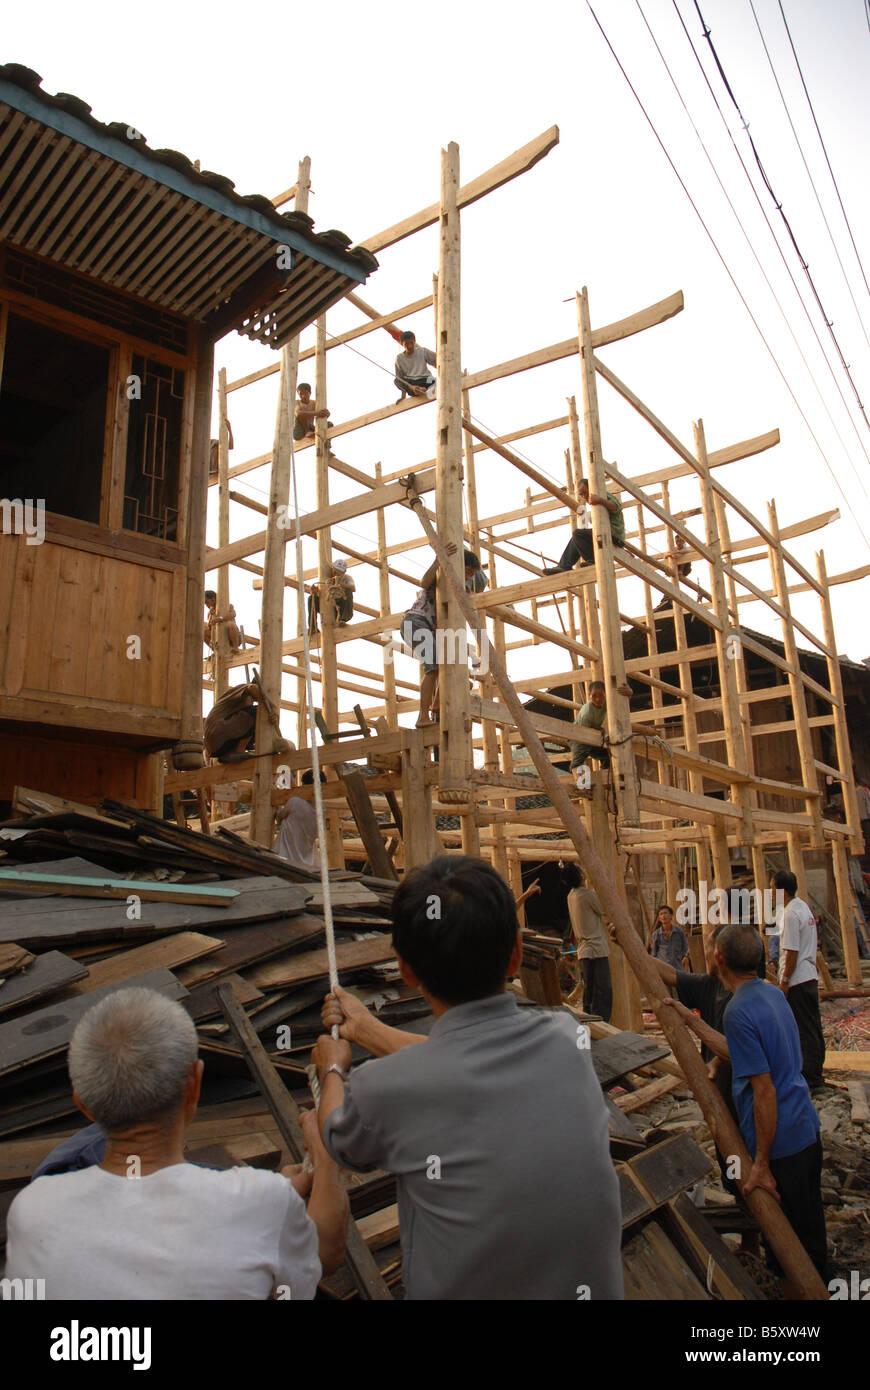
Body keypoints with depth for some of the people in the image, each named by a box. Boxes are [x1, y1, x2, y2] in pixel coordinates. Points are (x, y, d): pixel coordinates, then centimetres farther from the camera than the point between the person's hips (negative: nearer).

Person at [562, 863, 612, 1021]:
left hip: (583, 950, 9)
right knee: (603, 992, -8)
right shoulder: (587, 894, -14)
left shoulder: (571, 895, 12)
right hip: (597, 950, -9)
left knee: (589, 993, 12)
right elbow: (605, 910, -4)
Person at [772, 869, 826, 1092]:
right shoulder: (803, 907, 11)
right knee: (813, 1026, 15)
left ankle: (811, 1077, 4)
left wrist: (784, 981, -15)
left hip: (797, 979, -10)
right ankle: (816, 1072, 24)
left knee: (804, 1029, -2)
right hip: (810, 976, 10)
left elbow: (792, 952, -20)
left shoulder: (790, 914, -19)